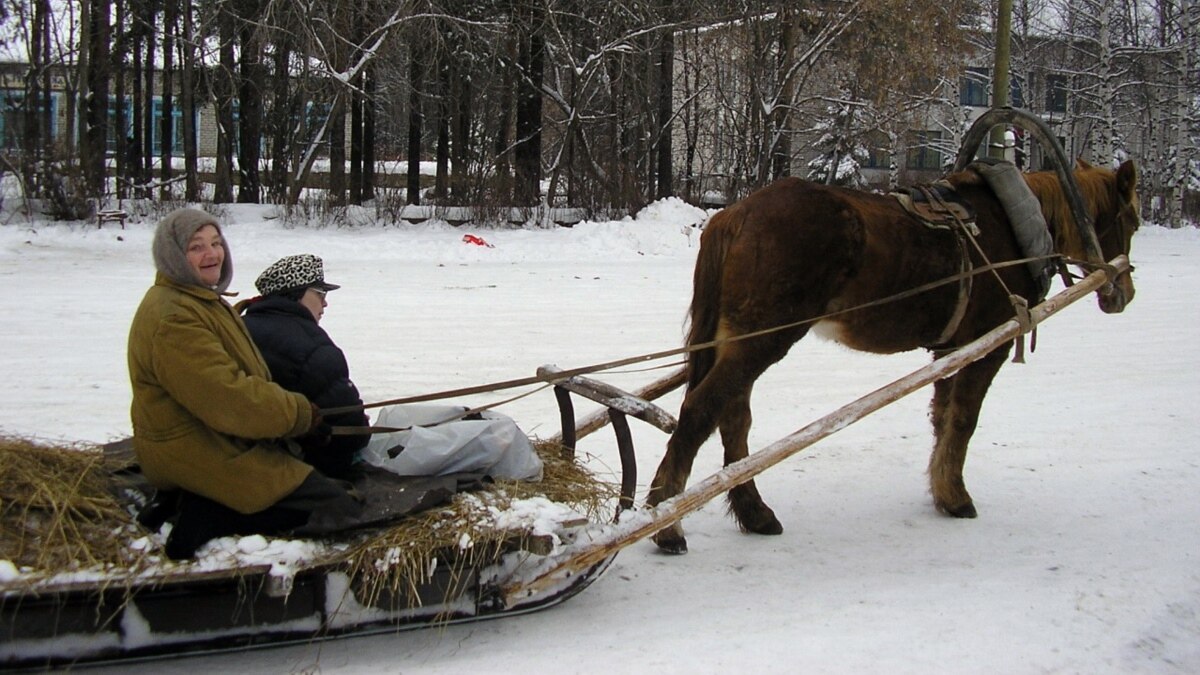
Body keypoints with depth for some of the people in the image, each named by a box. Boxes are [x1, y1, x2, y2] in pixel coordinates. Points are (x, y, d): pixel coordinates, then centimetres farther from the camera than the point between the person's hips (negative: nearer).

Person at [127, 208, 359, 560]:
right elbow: (227, 398, -25)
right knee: (337, 509, -11)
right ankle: (208, 517, -11)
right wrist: (302, 414, -16)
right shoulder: (172, 318, -20)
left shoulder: (203, 301, 15)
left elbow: (244, 377, 23)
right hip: (203, 458, -11)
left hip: (226, 442, 11)